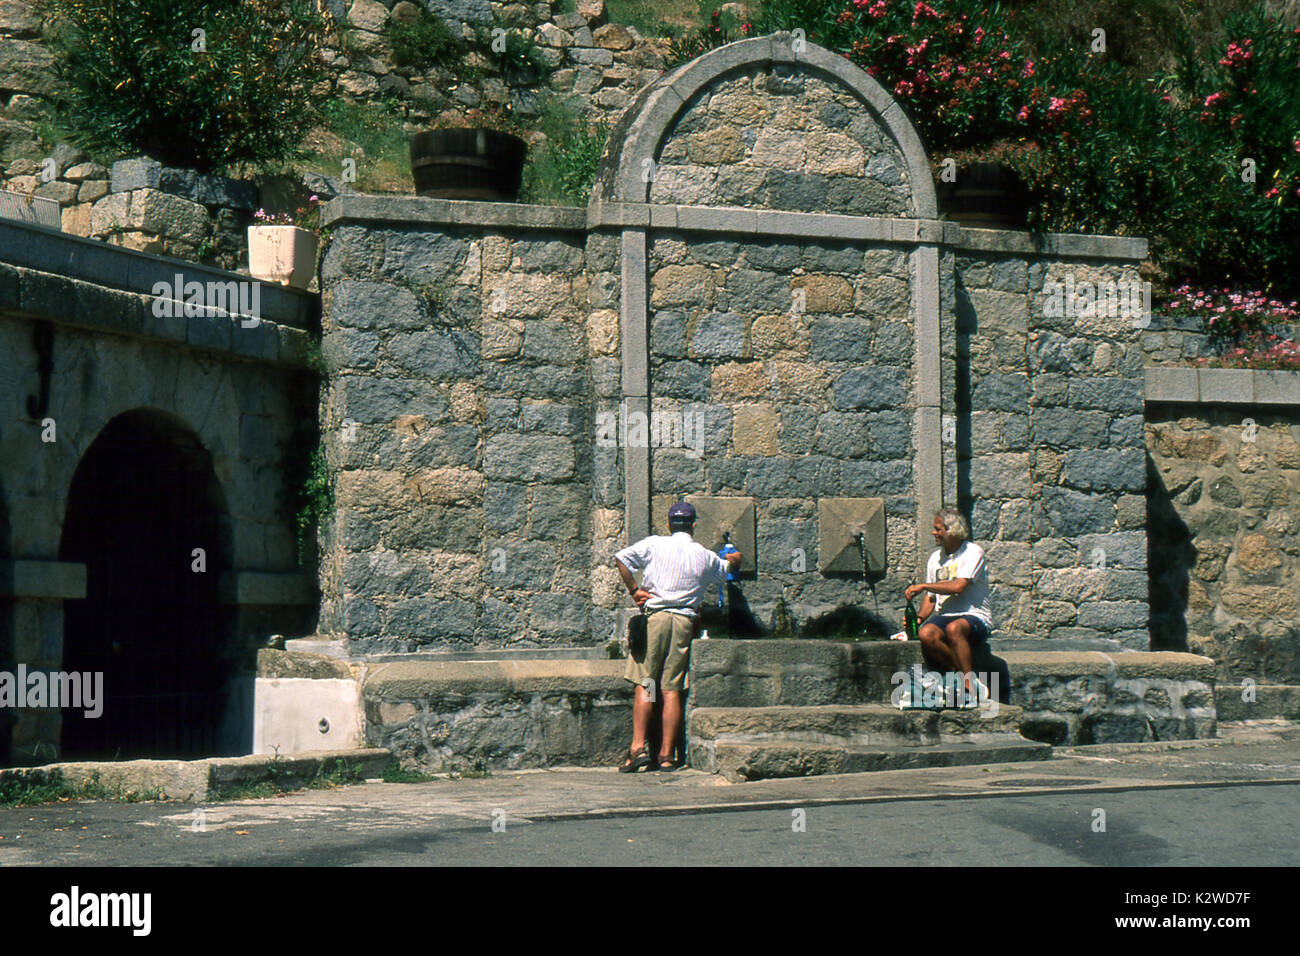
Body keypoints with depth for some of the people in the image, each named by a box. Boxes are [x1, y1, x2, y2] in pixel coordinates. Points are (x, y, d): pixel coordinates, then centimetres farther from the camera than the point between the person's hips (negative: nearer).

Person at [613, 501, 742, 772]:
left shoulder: (654, 544, 3)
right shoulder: (707, 557, 9)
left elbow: (621, 559, -4)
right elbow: (726, 570, 29)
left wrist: (633, 589, 5)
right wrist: (733, 560, 51)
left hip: (654, 617, -2)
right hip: (685, 623, 2)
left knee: (644, 685, 0)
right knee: (671, 689, 2)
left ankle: (638, 747, -11)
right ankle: (667, 755, 0)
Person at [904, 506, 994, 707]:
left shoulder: (973, 552, -3)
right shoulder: (935, 558, 18)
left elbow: (958, 586, -16)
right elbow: (931, 598, 21)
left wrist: (923, 586, -10)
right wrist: (919, 618, 2)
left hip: (974, 616, -5)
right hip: (944, 615, 5)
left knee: (954, 629, -40)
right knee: (926, 634, -30)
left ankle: (970, 686, -32)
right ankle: (970, 678, -22)